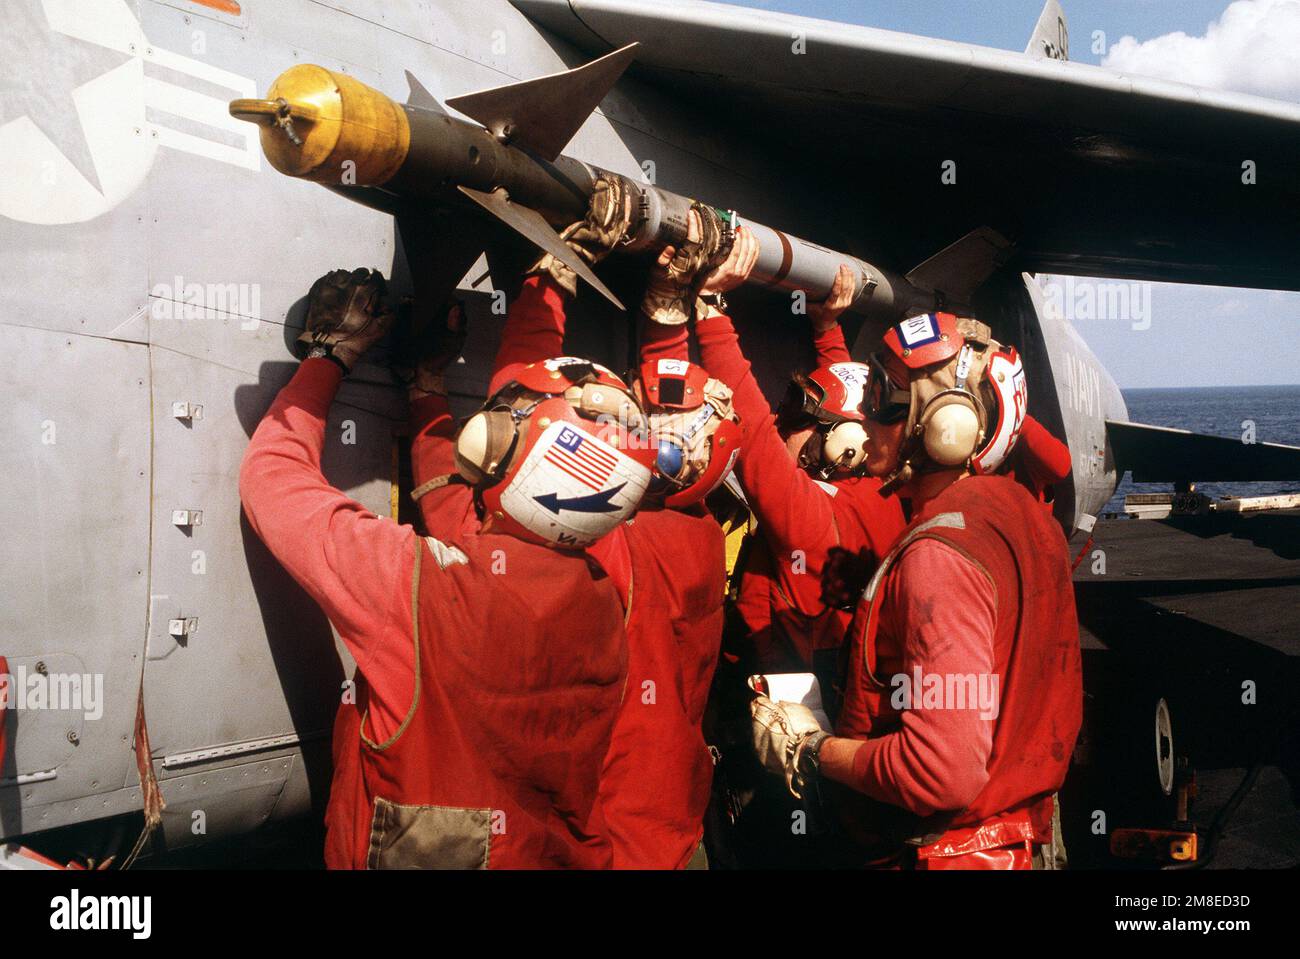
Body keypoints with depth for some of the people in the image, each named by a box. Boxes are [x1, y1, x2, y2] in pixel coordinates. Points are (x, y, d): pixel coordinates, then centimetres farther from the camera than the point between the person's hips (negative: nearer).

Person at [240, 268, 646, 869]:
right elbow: (452, 505, 7)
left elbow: (271, 478, -14)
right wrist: (428, 389, 16)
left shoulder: (420, 583, -29)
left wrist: (332, 353, -3)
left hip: (400, 857, -5)